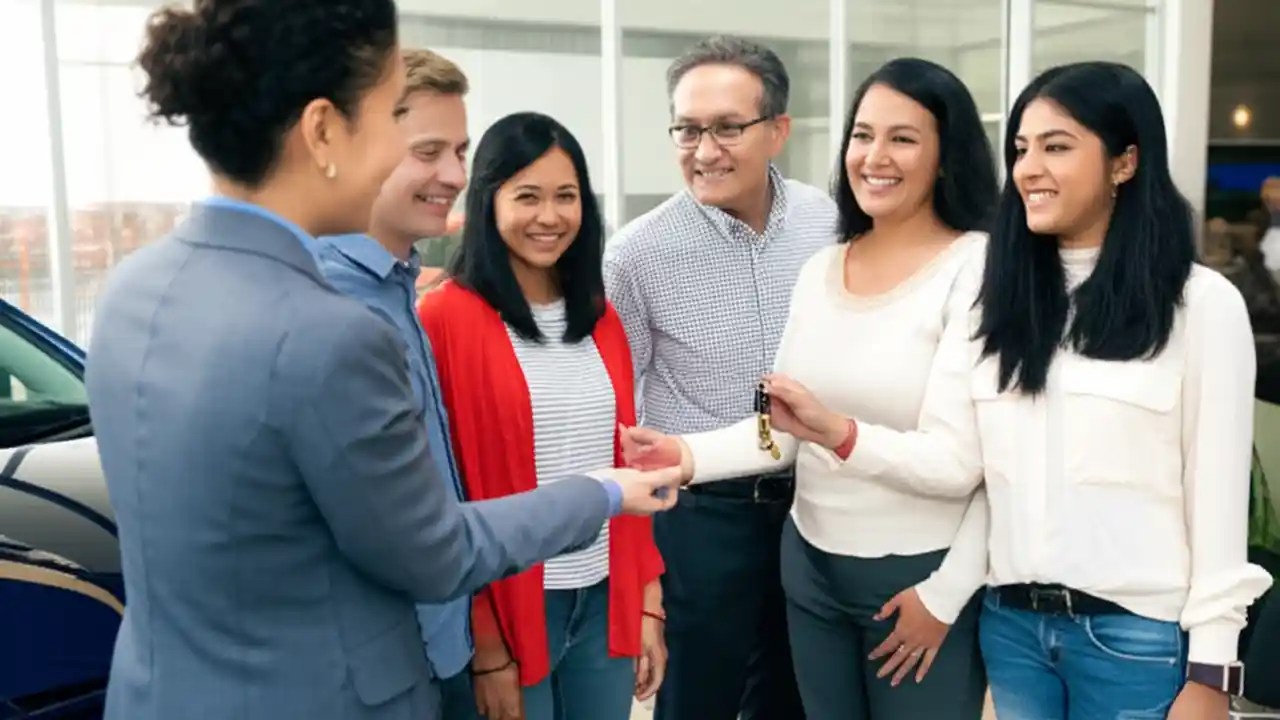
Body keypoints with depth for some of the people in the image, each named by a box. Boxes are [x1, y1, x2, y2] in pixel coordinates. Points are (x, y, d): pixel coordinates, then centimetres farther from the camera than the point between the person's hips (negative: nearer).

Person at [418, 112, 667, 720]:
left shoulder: (602, 319, 7)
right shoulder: (446, 318, -11)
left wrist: (648, 601, 7)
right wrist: (482, 644, -11)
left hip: (606, 602, 5)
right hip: (509, 608, -5)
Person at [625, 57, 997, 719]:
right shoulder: (820, 269, 5)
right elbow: (783, 428, 5)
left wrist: (947, 592, -12)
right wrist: (689, 455, -11)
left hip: (920, 574, -5)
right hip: (811, 564, 6)